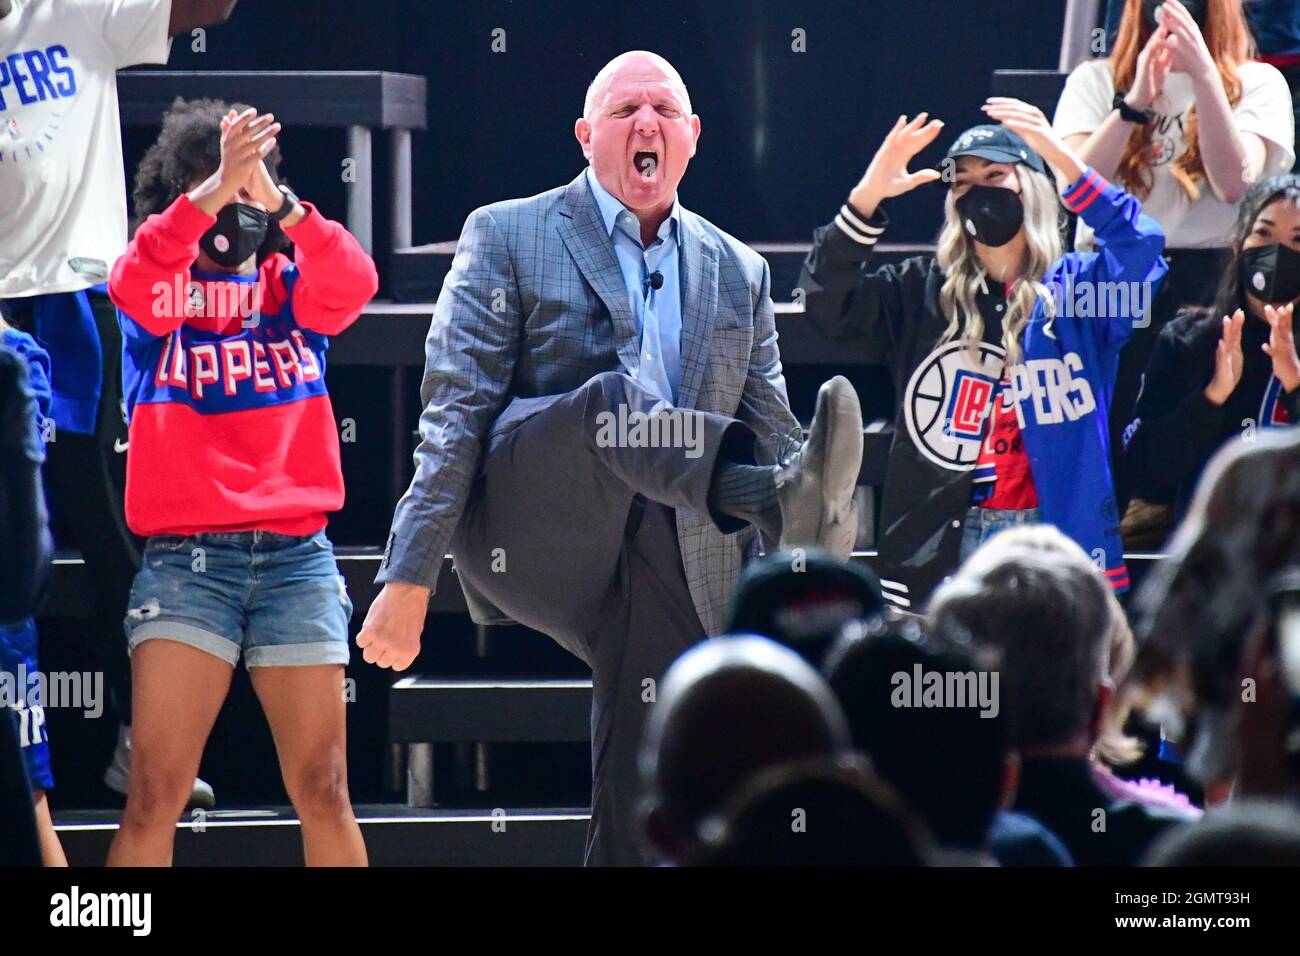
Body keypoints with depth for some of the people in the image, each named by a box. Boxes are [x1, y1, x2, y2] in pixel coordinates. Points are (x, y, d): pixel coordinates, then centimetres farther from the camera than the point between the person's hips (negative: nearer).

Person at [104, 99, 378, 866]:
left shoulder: (295, 290, 12)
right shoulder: (157, 297, 7)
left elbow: (354, 282, -10)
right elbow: (138, 278, -17)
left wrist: (274, 198, -27)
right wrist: (214, 189, -33)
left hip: (296, 552, 2)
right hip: (186, 555, -2)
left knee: (323, 794, 2)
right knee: (155, 795, -10)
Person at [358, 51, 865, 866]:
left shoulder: (737, 272, 18)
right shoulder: (509, 238, 7)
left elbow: (769, 434, 20)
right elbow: (455, 412, 0)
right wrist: (409, 578, -8)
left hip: (674, 577, 3)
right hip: (534, 543, -3)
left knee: (642, 824, -7)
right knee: (613, 401, -32)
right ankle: (788, 499, -54)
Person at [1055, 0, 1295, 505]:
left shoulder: (1258, 84, 8)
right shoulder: (1096, 81, 13)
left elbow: (1235, 182, -10)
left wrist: (1202, 72, -16)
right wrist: (1136, 101, -14)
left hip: (1207, 288, -1)